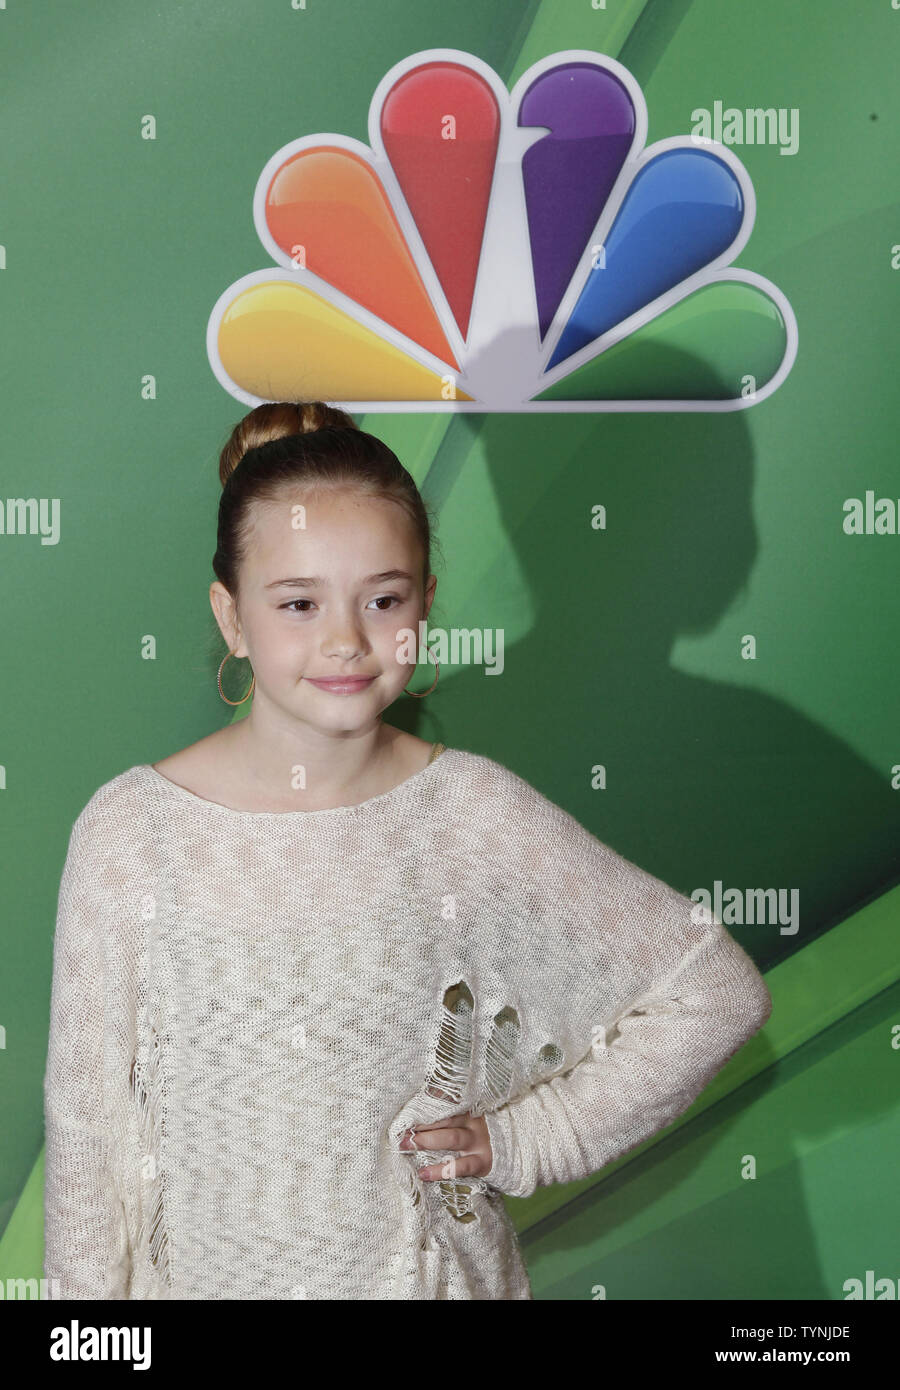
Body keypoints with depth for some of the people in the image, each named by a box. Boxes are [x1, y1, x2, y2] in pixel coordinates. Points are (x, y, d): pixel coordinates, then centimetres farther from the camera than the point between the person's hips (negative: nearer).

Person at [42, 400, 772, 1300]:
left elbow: (717, 992, -7)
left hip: (424, 1265, 0)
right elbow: (87, 1123, -5)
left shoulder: (476, 813, -14)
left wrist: (521, 1139, -9)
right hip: (203, 1269, 0)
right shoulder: (129, 829, -14)